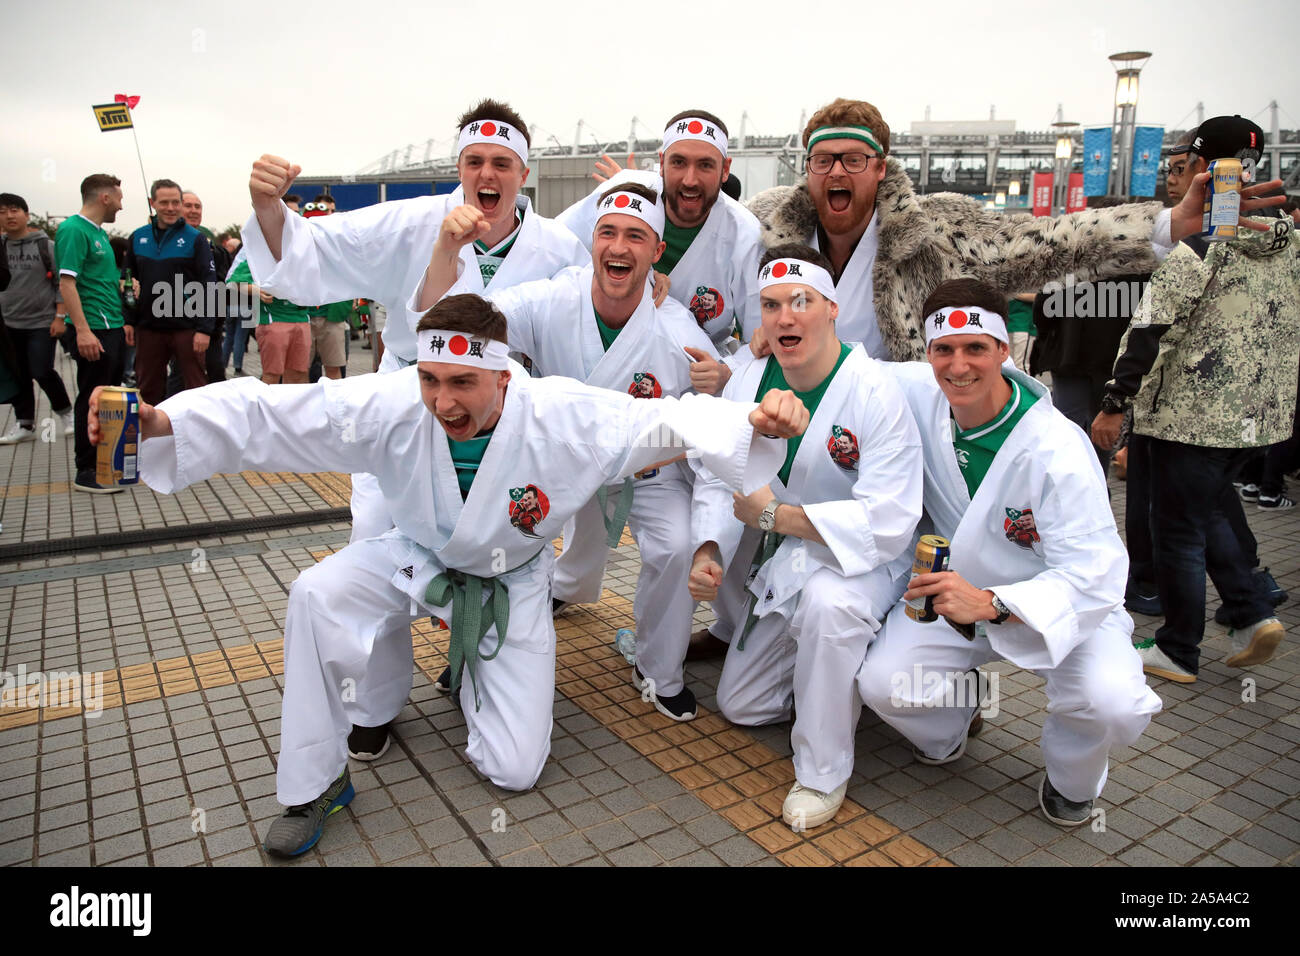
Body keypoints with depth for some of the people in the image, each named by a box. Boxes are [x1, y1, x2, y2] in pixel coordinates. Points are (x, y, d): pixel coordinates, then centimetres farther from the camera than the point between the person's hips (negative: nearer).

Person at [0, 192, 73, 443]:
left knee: (42, 372, -9)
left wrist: (60, 317, -10)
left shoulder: (46, 246, -3)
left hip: (42, 322, -4)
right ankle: (24, 425, 17)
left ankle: (65, 411, 15)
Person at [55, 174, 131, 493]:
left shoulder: (100, 232, 17)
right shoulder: (74, 230, -12)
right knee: (92, 400, -4)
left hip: (112, 328, 9)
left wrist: (122, 321, 20)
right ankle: (86, 472, 3)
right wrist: (83, 330, -25)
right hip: (93, 329, -9)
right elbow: (66, 283, -18)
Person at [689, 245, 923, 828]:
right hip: (781, 564, 6)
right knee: (739, 706, 14)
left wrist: (774, 514, -31)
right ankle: (830, 669, 38)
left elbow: (887, 522, -31)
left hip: (865, 560, -6)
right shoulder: (748, 382, -7)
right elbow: (717, 479, -3)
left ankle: (824, 773, -19)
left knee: (828, 602, -43)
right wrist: (708, 549, -22)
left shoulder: (876, 395, -25)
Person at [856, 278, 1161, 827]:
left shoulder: (1057, 449, -27)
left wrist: (989, 603, -46)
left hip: (1060, 607, -2)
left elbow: (1093, 578, -31)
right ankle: (951, 727, 18)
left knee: (1115, 706, -29)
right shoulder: (918, 394, -14)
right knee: (881, 682, -21)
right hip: (958, 589, 3)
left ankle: (1071, 778, 10)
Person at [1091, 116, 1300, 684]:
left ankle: (1177, 653, 16)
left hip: (1193, 415, -8)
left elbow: (1150, 329, -20)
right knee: (1208, 513, 25)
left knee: (1179, 530, 5)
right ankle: (1253, 616, 17)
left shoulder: (1200, 243, -16)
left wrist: (1114, 406, -16)